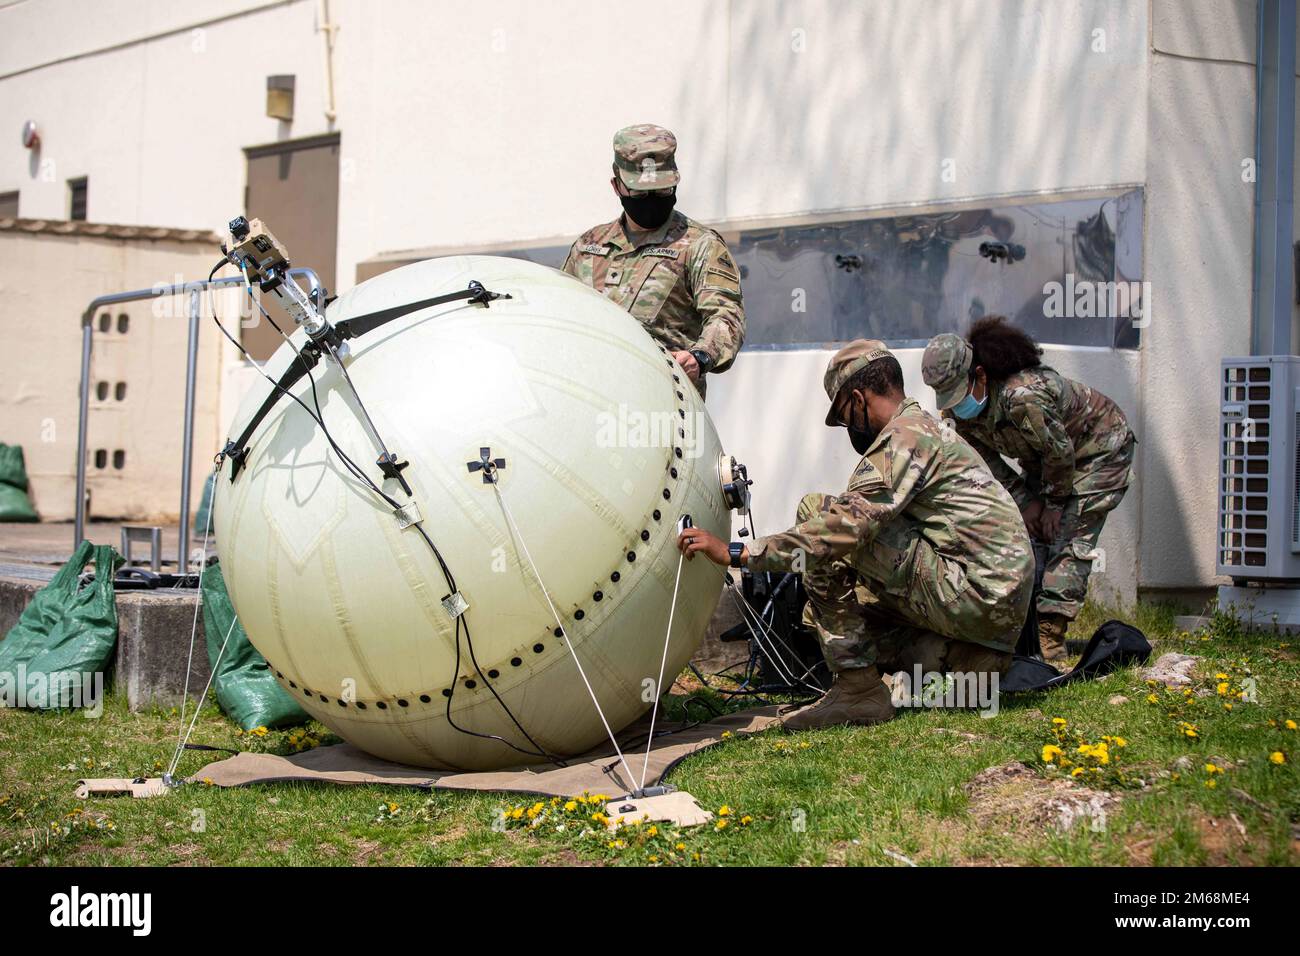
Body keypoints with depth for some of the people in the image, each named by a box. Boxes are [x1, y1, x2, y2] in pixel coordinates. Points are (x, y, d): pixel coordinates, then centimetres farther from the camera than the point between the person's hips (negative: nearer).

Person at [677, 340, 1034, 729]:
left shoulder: (904, 437, -10)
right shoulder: (930, 430, 23)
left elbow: (848, 525, -22)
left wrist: (738, 553, -21)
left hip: (974, 593, -10)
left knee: (818, 512, -10)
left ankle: (858, 689, -11)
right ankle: (963, 661, 6)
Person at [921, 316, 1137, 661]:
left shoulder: (1022, 397, -41)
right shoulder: (959, 413, -16)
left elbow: (1060, 451, -28)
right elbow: (989, 462, -3)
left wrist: (1055, 503, -14)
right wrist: (1026, 501, -12)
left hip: (1101, 449, -8)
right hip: (1043, 459, 8)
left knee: (1070, 538, -16)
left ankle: (1050, 638, -21)